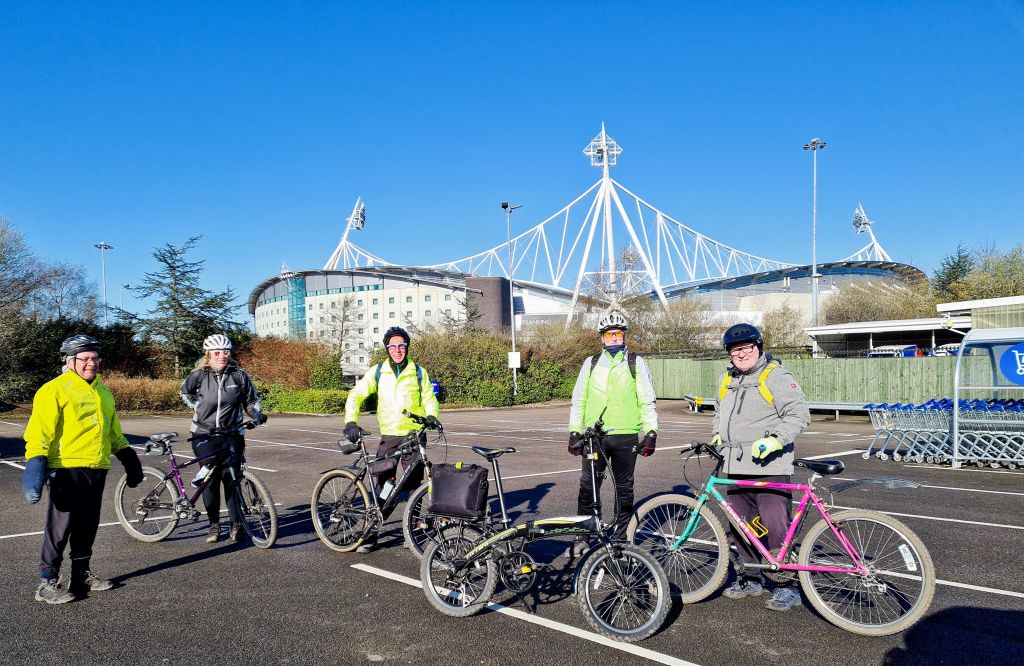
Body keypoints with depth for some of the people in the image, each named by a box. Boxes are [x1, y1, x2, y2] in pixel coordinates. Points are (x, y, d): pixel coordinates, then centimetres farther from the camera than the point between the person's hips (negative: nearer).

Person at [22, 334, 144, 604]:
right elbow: (39, 431, -12)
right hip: (68, 470, -7)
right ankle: (47, 582, 7)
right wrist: (36, 463, -21)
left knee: (87, 526, 14)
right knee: (60, 527, -3)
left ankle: (82, 575, 25)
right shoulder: (55, 390, -5)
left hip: (97, 470, 7)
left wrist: (128, 457, 26)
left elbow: (114, 432, 28)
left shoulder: (103, 392, 19)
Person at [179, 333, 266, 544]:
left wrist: (257, 415, -10)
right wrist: (196, 407, 7)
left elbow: (251, 400, 7)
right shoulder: (199, 375, -3)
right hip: (205, 435, 0)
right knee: (209, 480, 4)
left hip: (231, 435, 0)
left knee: (232, 479, -2)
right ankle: (214, 525, 17)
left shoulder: (238, 374, -3)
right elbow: (184, 391, 18)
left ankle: (236, 524, 10)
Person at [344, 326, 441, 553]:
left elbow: (429, 399, 9)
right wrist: (351, 422, -14)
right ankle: (371, 534, 10)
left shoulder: (419, 372, 5)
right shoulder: (377, 372, 4)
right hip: (388, 436, 0)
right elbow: (356, 395, 0)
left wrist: (431, 416, -12)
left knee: (413, 485, 2)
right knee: (382, 486, 1)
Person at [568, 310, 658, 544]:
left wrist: (651, 433, -3)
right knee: (588, 486, 2)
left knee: (624, 488, 8)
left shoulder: (636, 363, 5)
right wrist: (574, 431, 7)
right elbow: (578, 400, 12)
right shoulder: (591, 363, 10)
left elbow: (647, 401, 4)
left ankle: (621, 536, 21)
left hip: (626, 436, -1)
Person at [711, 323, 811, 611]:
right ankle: (751, 579, 27)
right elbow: (719, 412, 31)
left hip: (770, 468, -7)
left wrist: (775, 439, -25)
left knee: (776, 527, -8)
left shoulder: (776, 376, -7)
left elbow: (799, 414, -14)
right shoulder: (727, 379, 16)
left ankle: (787, 586, 5)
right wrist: (718, 434, 14)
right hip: (736, 467, 8)